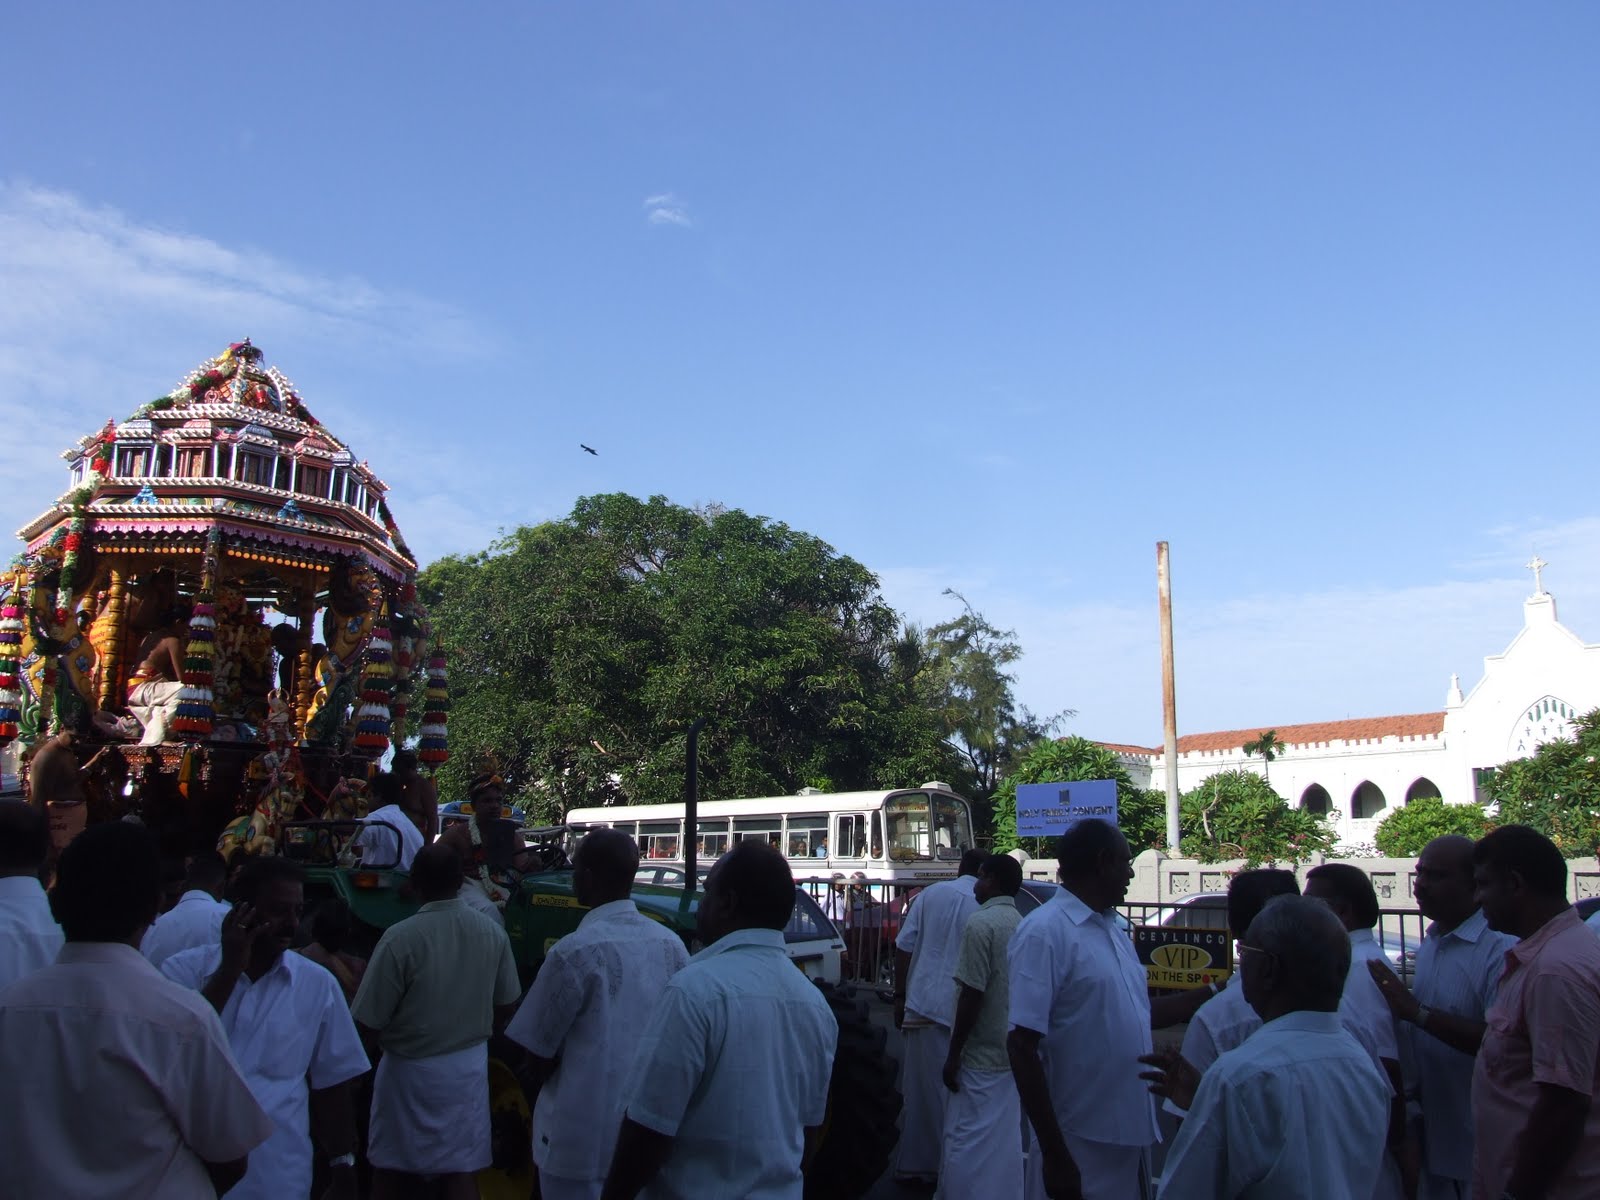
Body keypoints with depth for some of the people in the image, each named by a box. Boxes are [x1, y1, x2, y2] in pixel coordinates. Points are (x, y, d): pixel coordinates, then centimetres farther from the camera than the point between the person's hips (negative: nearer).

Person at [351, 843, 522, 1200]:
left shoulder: (400, 938, -23)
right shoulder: (491, 932, -9)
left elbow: (369, 1021, -17)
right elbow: (506, 1004, 2)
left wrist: (395, 1037, 5)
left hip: (410, 1068, -3)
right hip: (470, 1065, 3)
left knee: (389, 1170, 17)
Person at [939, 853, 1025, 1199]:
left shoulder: (981, 923, -16)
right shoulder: (1022, 924, 7)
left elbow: (972, 994, -19)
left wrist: (954, 1054, -12)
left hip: (981, 1057, -8)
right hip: (1014, 1054, 8)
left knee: (965, 1144, 0)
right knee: (1007, 1142, 15)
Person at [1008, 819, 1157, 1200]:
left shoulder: (1113, 929, 9)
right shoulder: (1045, 930, -17)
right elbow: (1022, 1046, -21)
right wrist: (1054, 1153, -22)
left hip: (1132, 1137, 8)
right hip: (1082, 1147, -8)